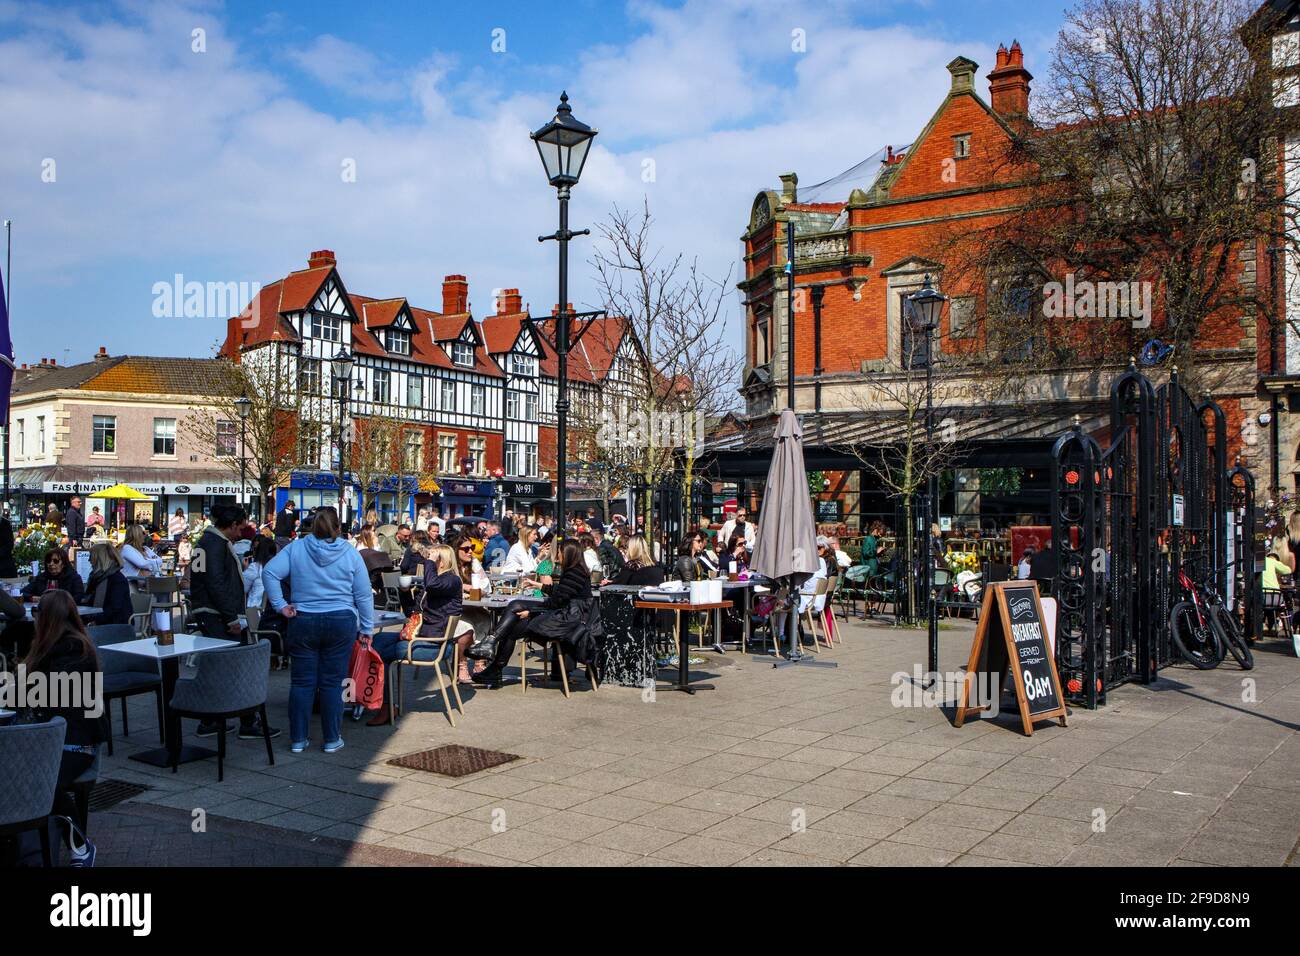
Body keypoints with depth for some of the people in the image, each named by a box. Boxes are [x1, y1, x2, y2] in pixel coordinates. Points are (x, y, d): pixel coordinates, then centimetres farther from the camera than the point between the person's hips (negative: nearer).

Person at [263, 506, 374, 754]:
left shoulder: (296, 548, -1)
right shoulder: (350, 552, -2)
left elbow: (269, 572, -12)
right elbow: (364, 594, 0)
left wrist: (280, 605, -5)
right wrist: (367, 628, 7)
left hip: (303, 622, 1)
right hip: (341, 622, -1)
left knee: (302, 682, 8)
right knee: (332, 683, 5)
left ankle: (298, 739, 14)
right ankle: (332, 740, 11)